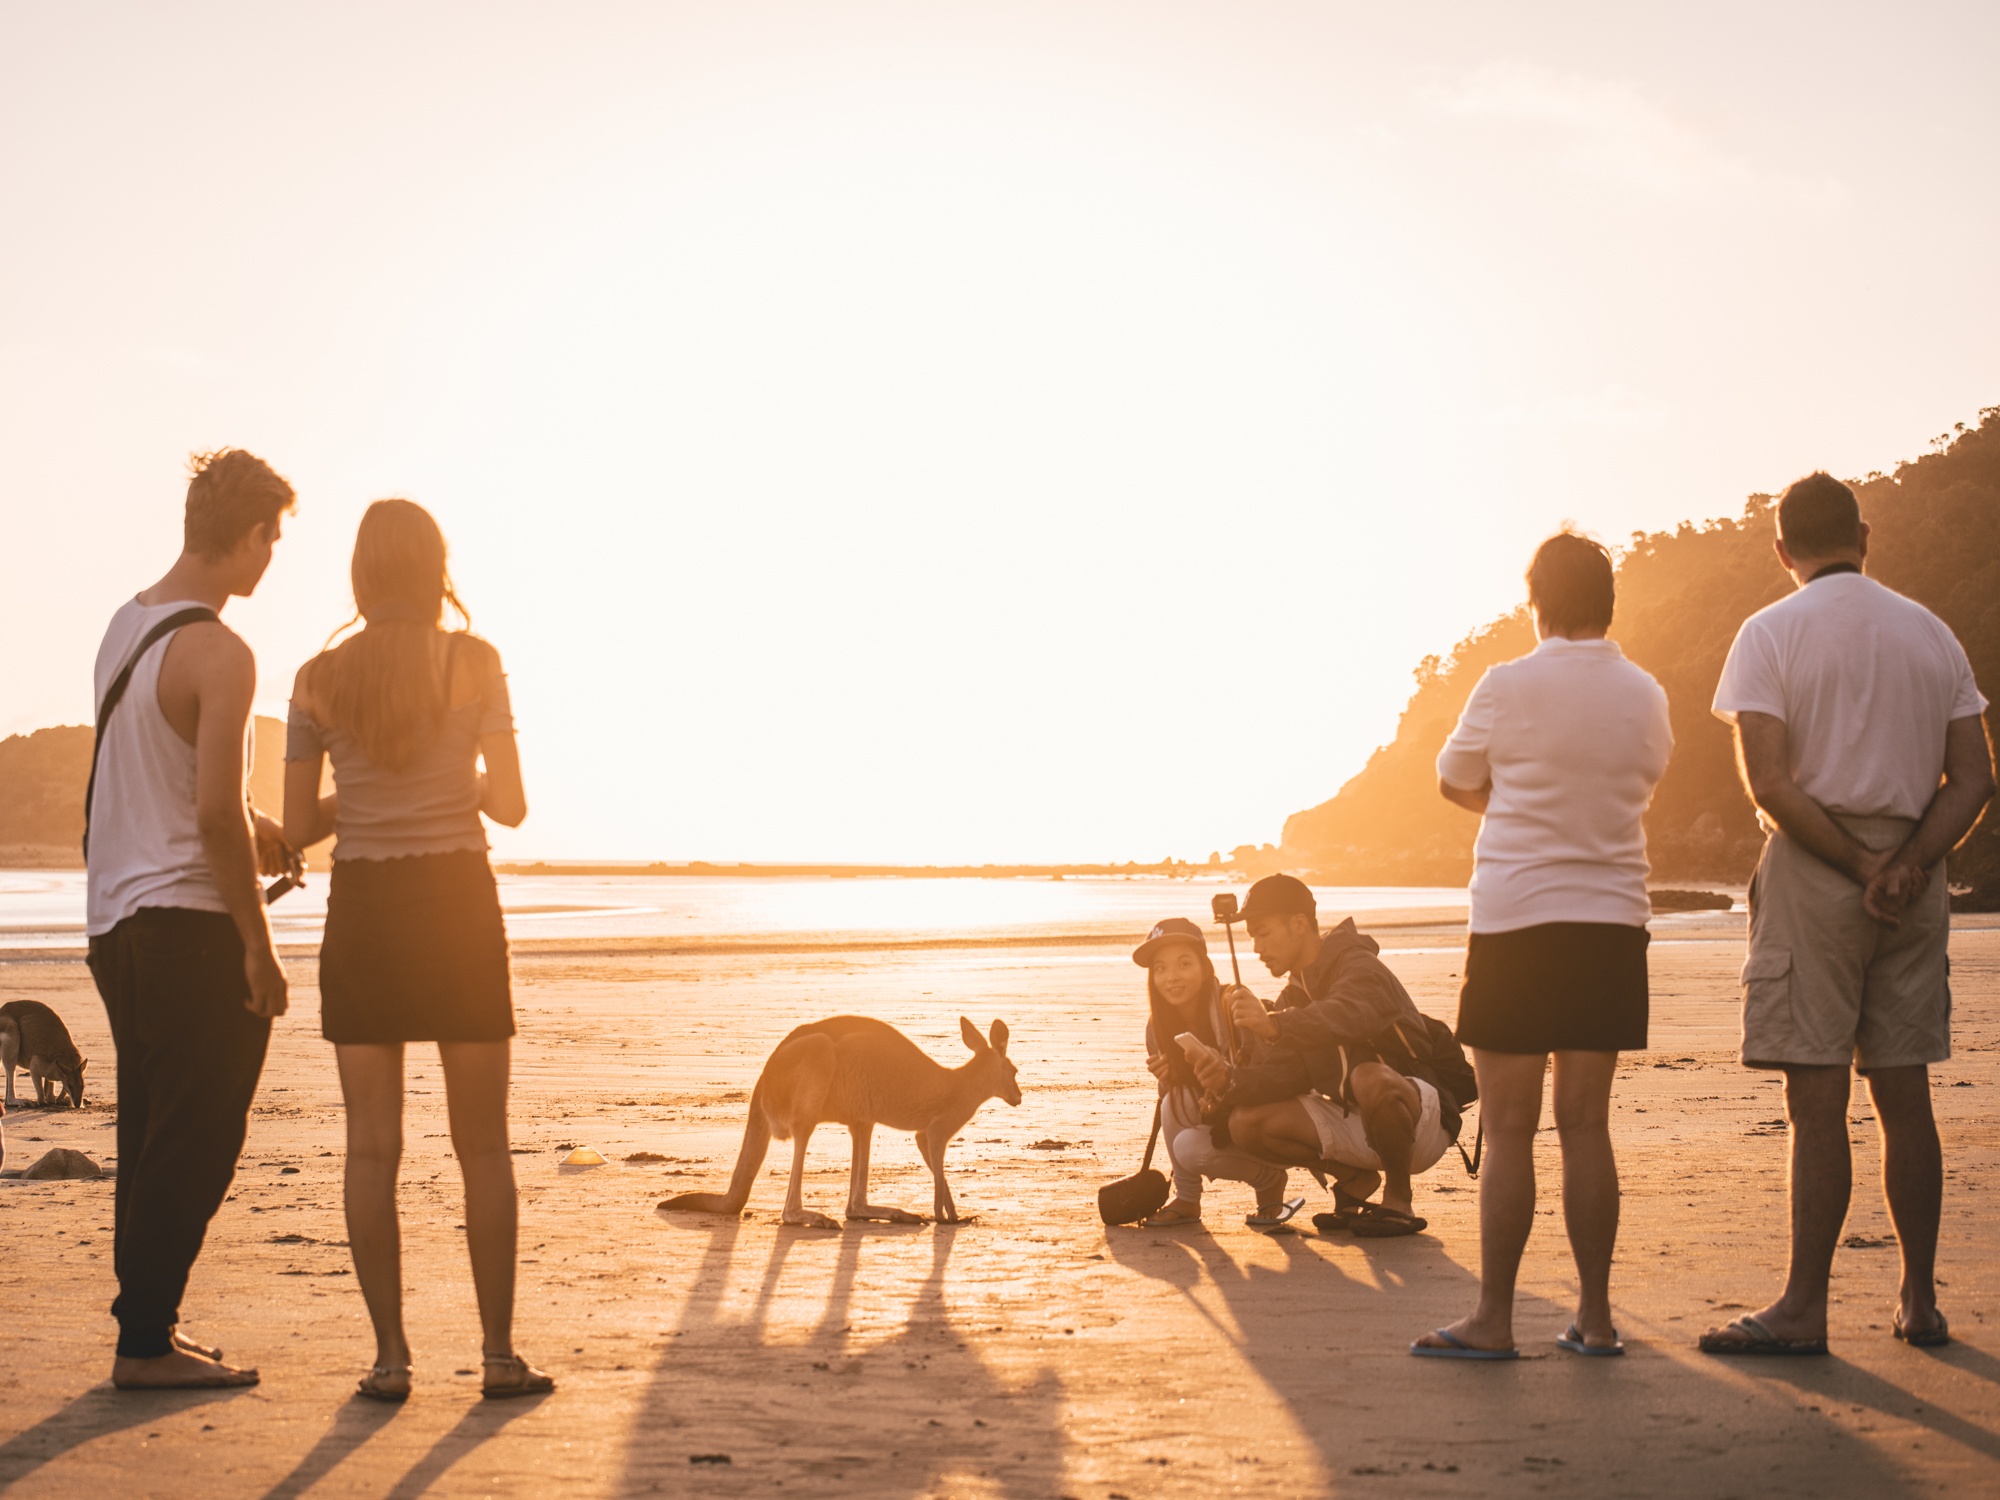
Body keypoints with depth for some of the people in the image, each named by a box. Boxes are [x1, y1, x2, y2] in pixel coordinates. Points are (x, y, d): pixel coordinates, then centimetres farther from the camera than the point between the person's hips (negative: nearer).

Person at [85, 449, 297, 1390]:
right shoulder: (220, 655, -16)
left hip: (114, 916, 9)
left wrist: (250, 829, 19)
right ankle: (145, 1341, 0)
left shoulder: (126, 625, 11)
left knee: (151, 1135, 15)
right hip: (188, 923, -9)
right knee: (195, 1142, -2)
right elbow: (215, 816, -21)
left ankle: (148, 1326, 21)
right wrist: (260, 946, -14)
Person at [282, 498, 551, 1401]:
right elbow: (508, 804, -6)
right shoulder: (474, 663, -4)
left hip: (361, 911, 1)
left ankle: (389, 1355, 3)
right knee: (483, 1145, 7)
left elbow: (297, 826, 1)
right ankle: (500, 1353, 8)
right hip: (457, 903, -1)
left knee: (372, 1147, 5)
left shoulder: (319, 680, 0)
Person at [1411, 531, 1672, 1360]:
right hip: (1613, 918, 4)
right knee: (1586, 1125, 9)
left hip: (1515, 919, -4)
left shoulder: (1508, 686, -8)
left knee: (1508, 1131, -1)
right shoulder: (1646, 696, 4)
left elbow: (1454, 781, 6)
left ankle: (1493, 1318, 2)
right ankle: (1595, 1315, 11)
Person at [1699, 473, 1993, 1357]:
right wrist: (1907, 865, -8)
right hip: (1915, 883, 5)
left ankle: (1804, 1309, -2)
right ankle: (1919, 1301, 14)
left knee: (1816, 1103, -4)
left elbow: (1769, 783, -15)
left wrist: (1861, 868, -10)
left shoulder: (1771, 635, -5)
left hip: (1816, 874, -5)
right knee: (1904, 1099, 10)